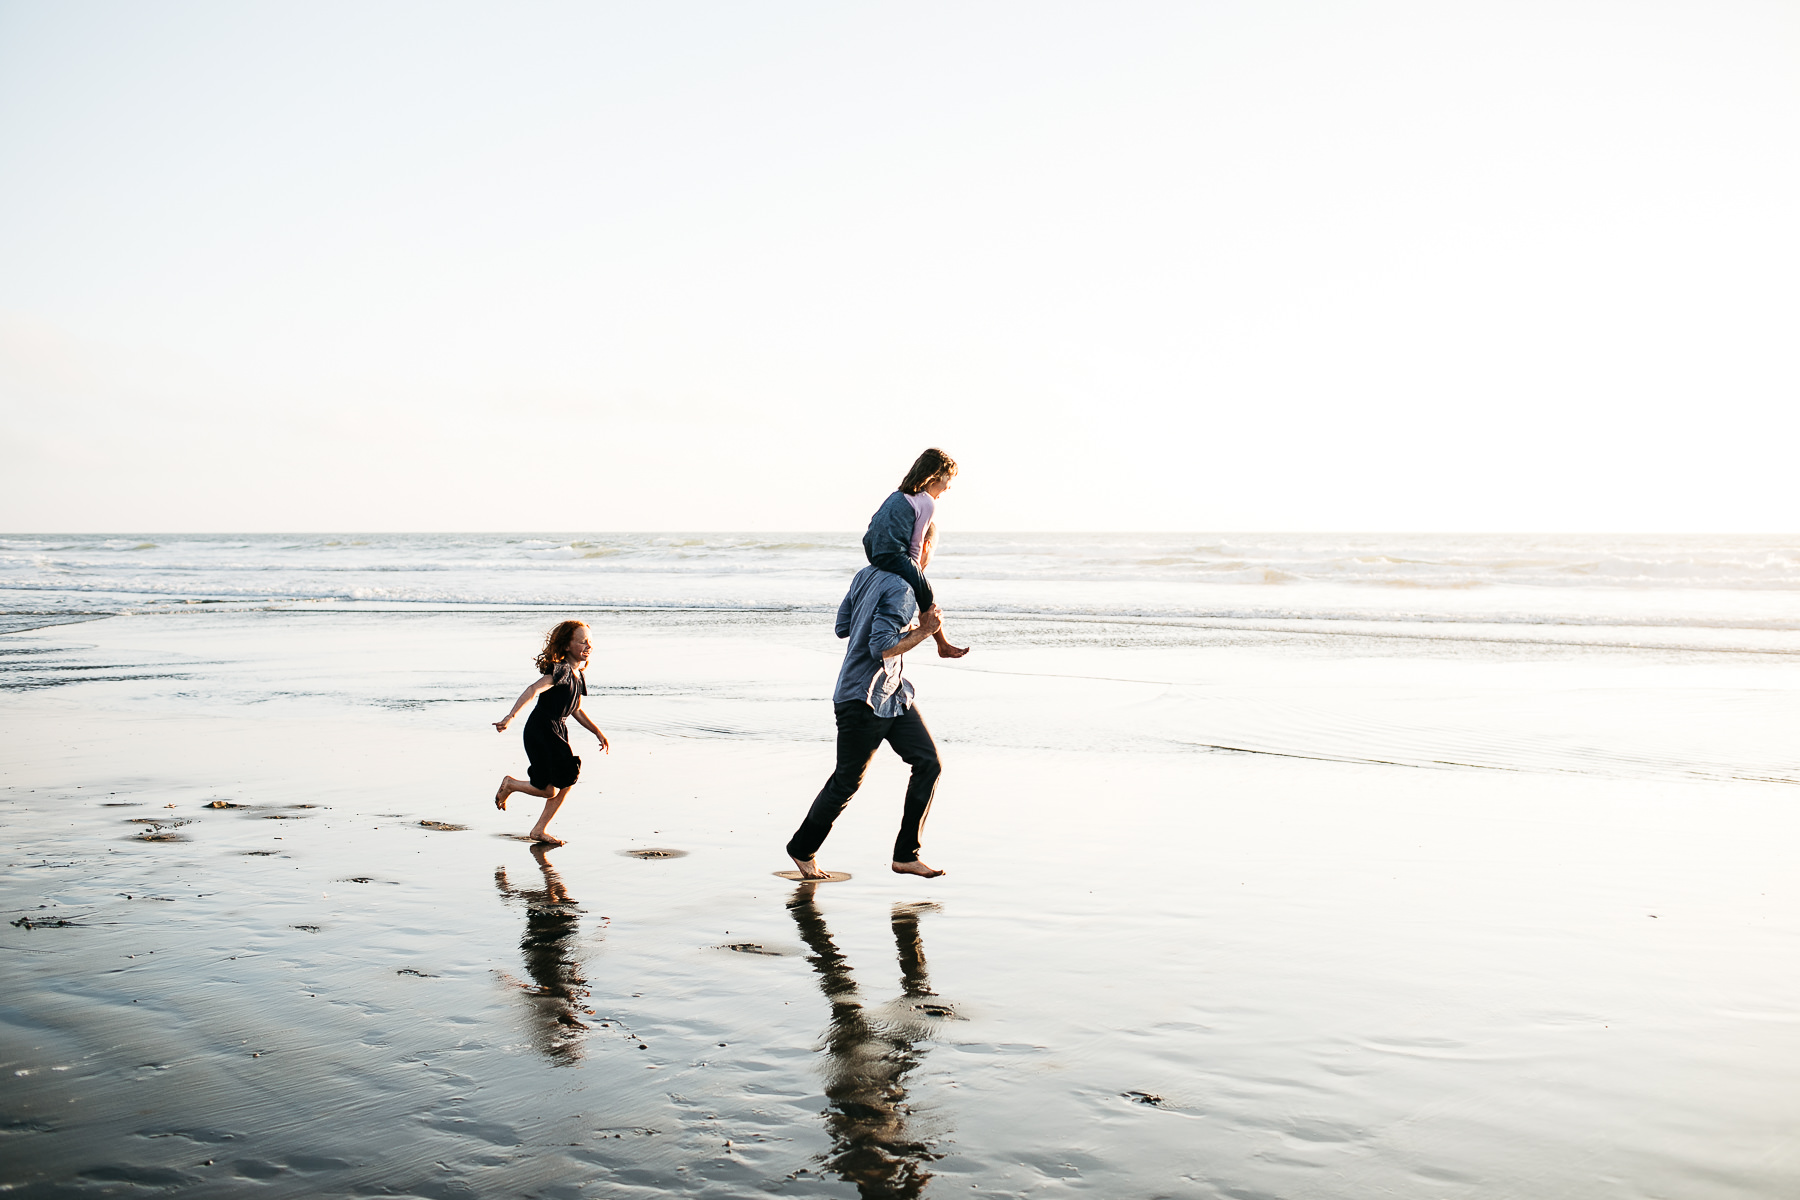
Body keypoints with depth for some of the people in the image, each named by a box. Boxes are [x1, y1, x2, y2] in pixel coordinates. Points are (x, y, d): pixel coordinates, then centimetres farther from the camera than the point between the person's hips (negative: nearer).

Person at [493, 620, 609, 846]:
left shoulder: (579, 674, 8)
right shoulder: (561, 670, -20)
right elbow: (533, 690, -33)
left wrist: (599, 733, 15)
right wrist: (511, 716, -45)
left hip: (558, 732, 9)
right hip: (540, 732, -9)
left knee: (567, 782, 7)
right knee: (549, 791, -6)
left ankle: (539, 830, 22)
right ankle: (509, 784, 22)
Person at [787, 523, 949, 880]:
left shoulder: (867, 574, 6)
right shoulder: (902, 588, -21)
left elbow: (842, 627, 13)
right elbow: (882, 647, -27)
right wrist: (923, 631, -17)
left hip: (894, 694, 10)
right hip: (863, 699, -10)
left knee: (928, 762, 3)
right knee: (846, 782, 5)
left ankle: (905, 855, 9)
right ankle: (802, 849, 25)